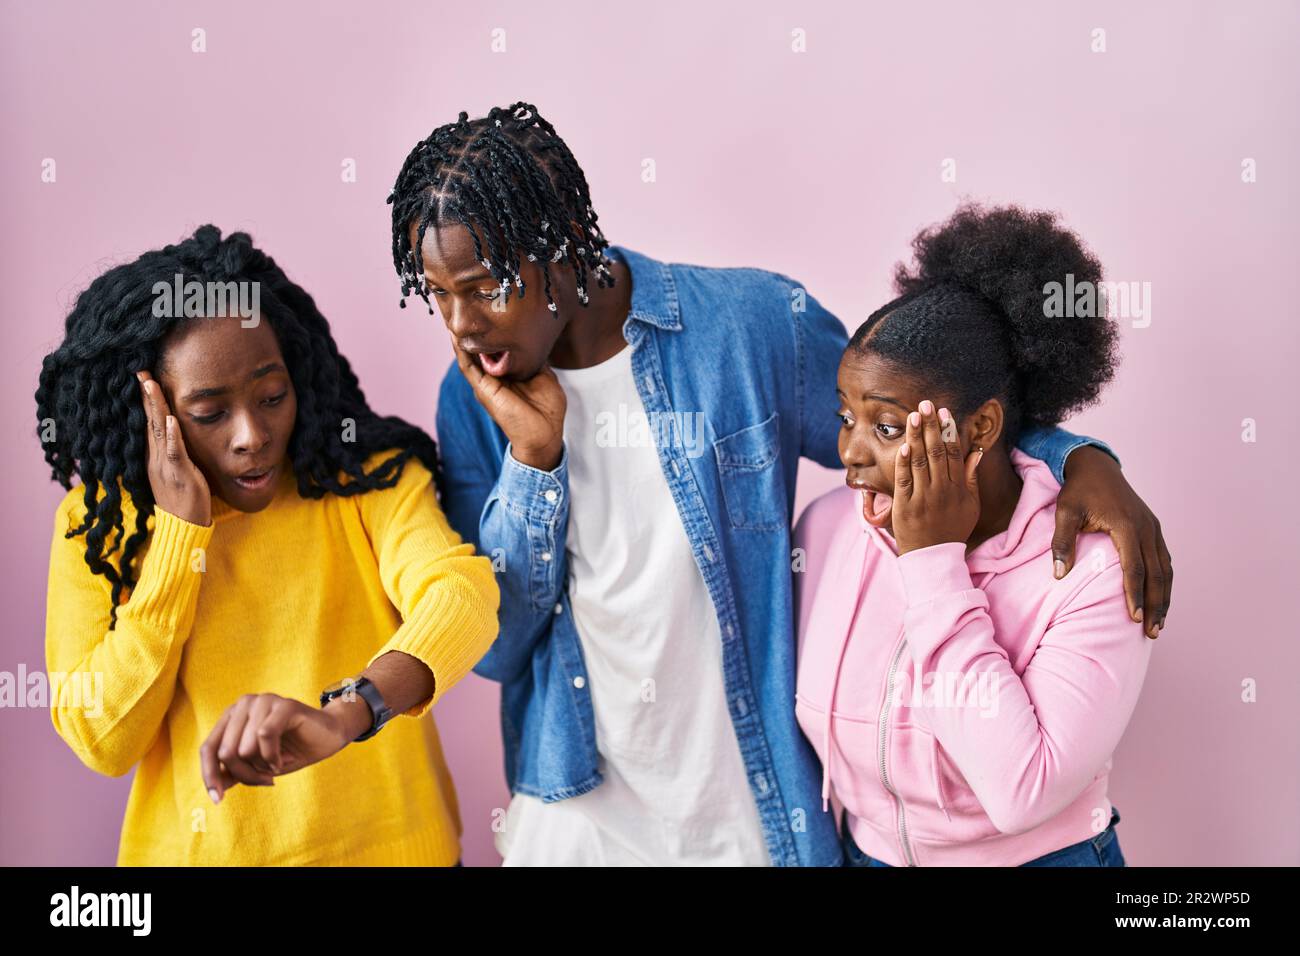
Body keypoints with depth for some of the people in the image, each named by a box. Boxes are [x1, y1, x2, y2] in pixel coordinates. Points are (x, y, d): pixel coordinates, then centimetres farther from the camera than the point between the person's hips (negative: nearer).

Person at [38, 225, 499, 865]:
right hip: (195, 847, 1)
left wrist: (344, 714, -47)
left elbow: (462, 593, -29)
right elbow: (102, 744, -13)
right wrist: (179, 531, -19)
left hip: (387, 844, -1)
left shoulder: (368, 475, -11)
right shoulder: (99, 523, -6)